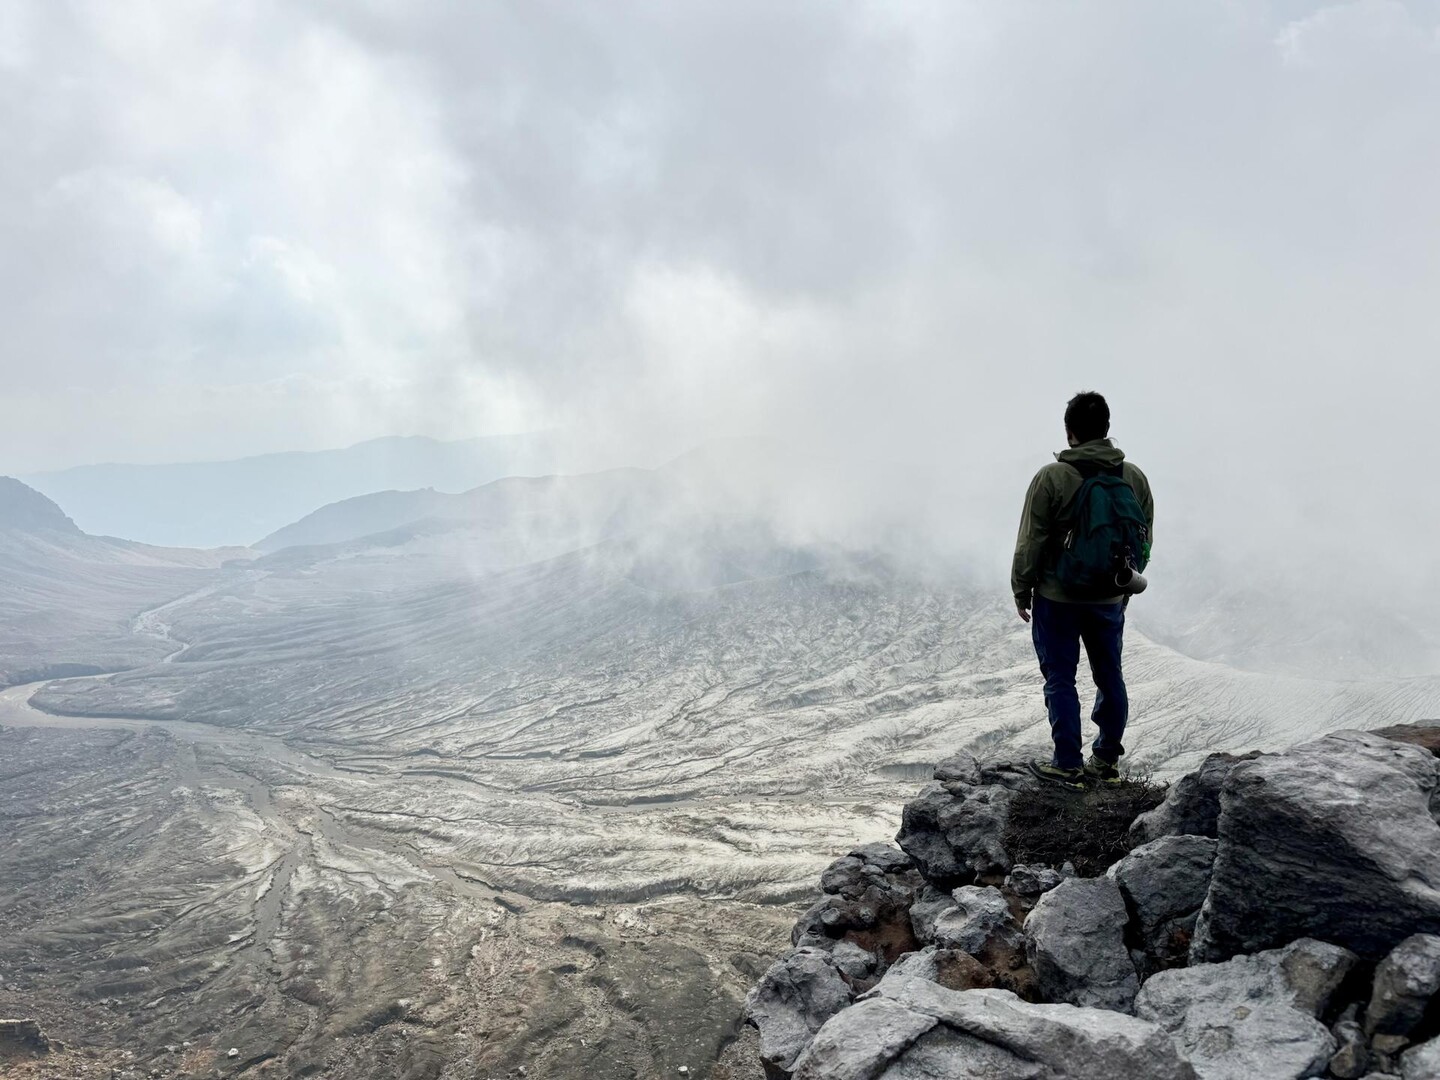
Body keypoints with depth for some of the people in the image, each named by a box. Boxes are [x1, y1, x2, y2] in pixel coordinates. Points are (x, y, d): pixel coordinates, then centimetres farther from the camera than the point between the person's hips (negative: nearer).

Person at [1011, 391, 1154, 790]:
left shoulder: (1051, 477, -15)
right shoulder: (1135, 478, 0)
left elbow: (1031, 543, -12)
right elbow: (1144, 542, 8)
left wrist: (1021, 591, 1)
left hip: (1057, 598, -4)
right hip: (1110, 599, 4)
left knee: (1060, 679, 5)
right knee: (1110, 677, 16)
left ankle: (1068, 765, 10)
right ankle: (1107, 761, 25)